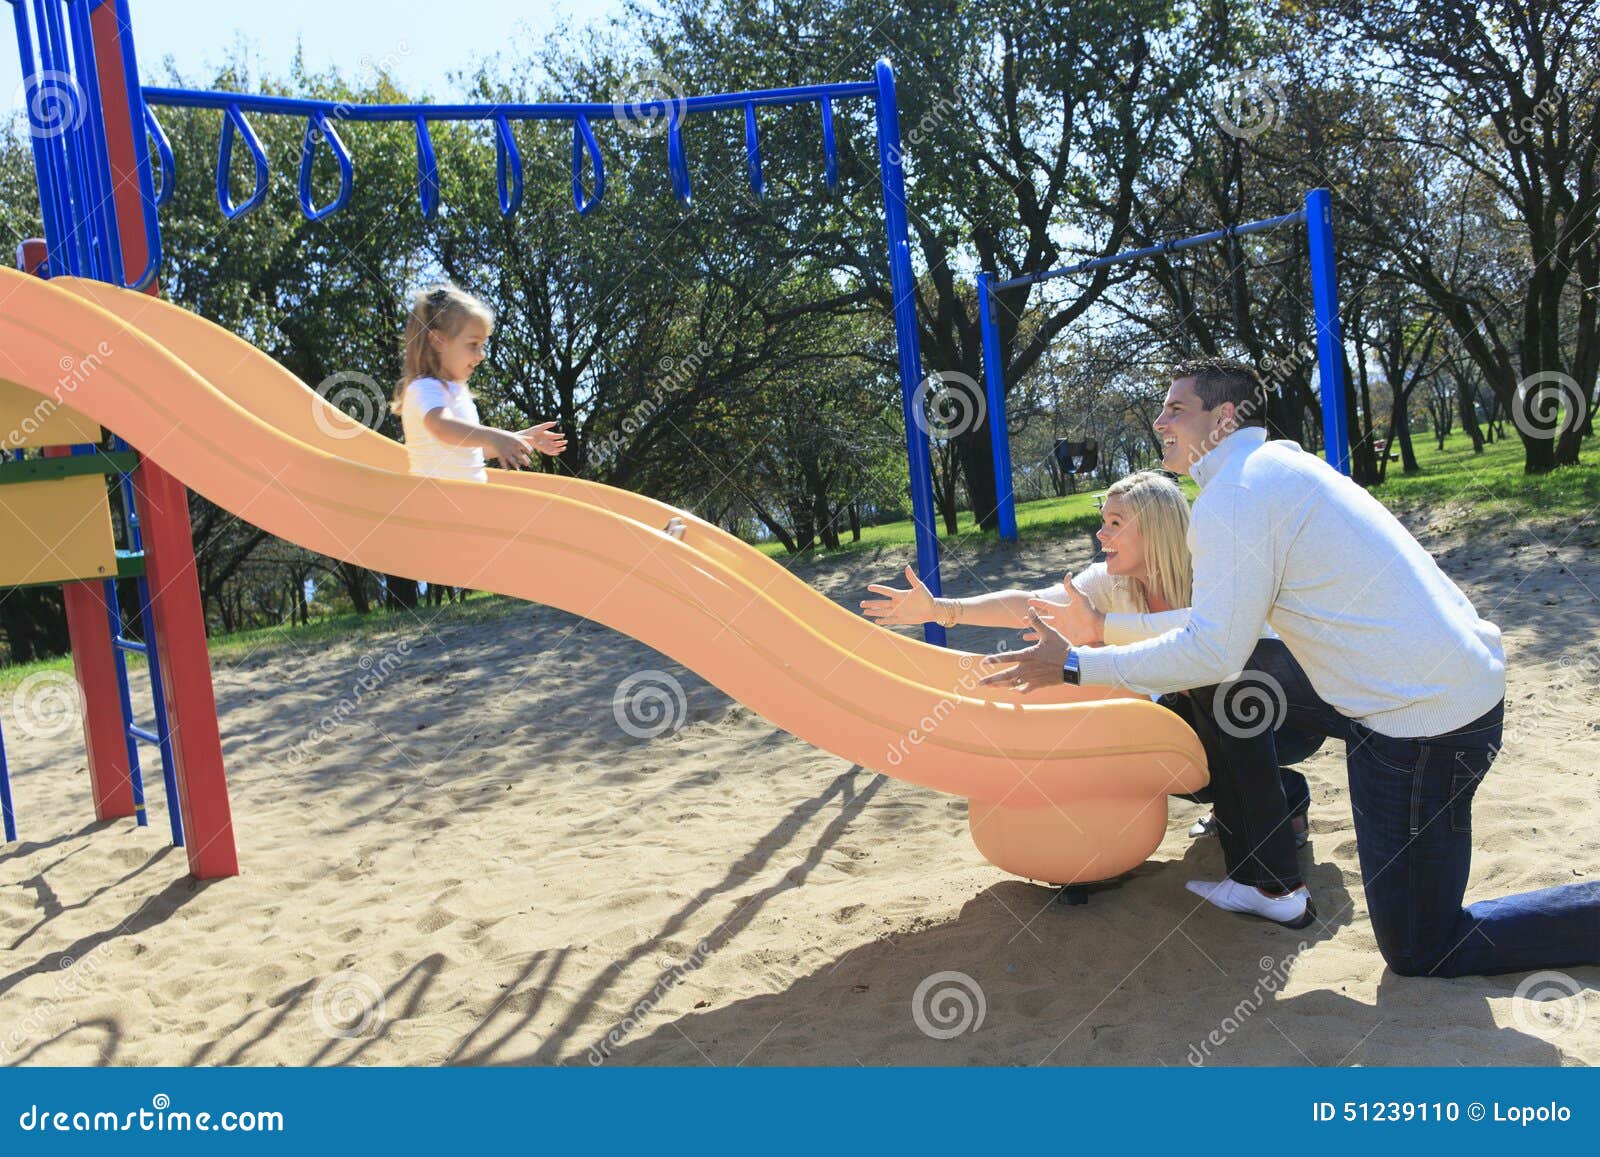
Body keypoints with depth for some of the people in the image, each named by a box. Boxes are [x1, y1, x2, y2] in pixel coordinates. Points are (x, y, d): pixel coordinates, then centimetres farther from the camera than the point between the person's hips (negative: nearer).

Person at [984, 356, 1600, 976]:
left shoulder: (1235, 495, -15)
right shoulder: (1279, 467, 16)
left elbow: (1212, 650, -18)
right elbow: (1229, 623, 19)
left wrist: (1075, 664, -11)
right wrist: (1103, 626, 19)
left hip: (1422, 725, -10)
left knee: (1420, 953, 2)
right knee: (1236, 680, 18)